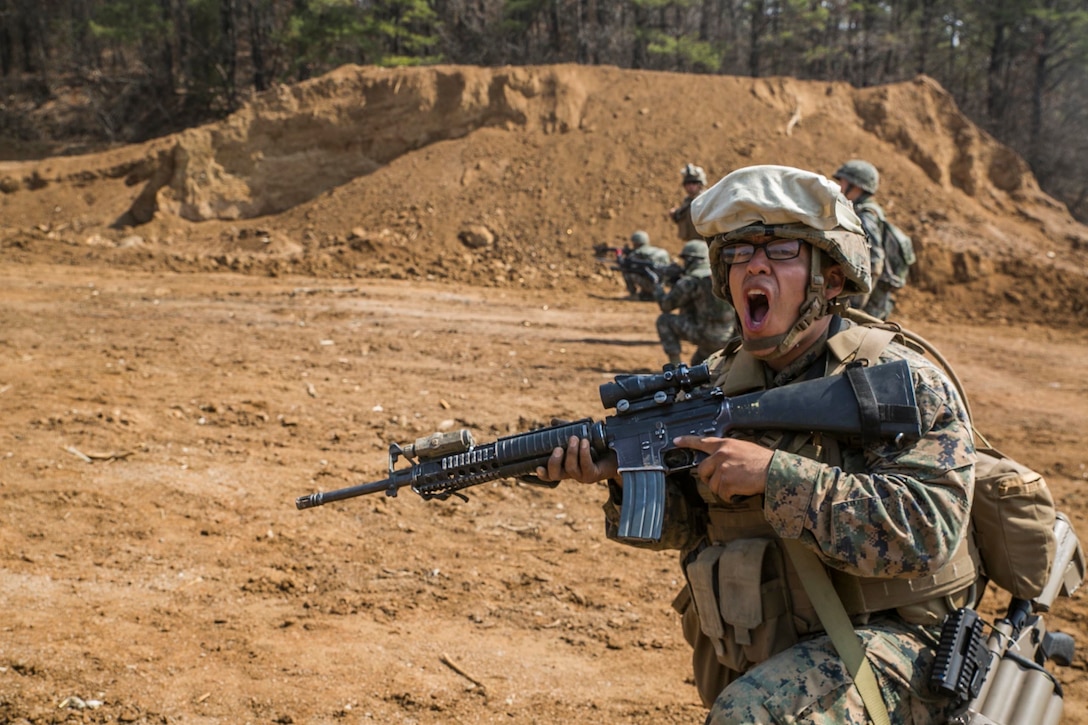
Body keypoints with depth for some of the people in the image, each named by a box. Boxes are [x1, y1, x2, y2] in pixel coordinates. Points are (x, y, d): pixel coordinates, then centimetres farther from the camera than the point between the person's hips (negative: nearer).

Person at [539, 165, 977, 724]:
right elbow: (682, 525, 9)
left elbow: (928, 530, -26)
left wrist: (775, 475, -28)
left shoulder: (903, 383, -13)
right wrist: (629, 473, -12)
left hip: (883, 644, -6)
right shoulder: (717, 382, 4)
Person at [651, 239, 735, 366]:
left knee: (664, 320, 8)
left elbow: (666, 305, 4)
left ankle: (676, 366, 6)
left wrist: (658, 288, 24)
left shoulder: (690, 282, -8)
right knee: (697, 365, 31)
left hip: (707, 335, -8)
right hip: (729, 338, 8)